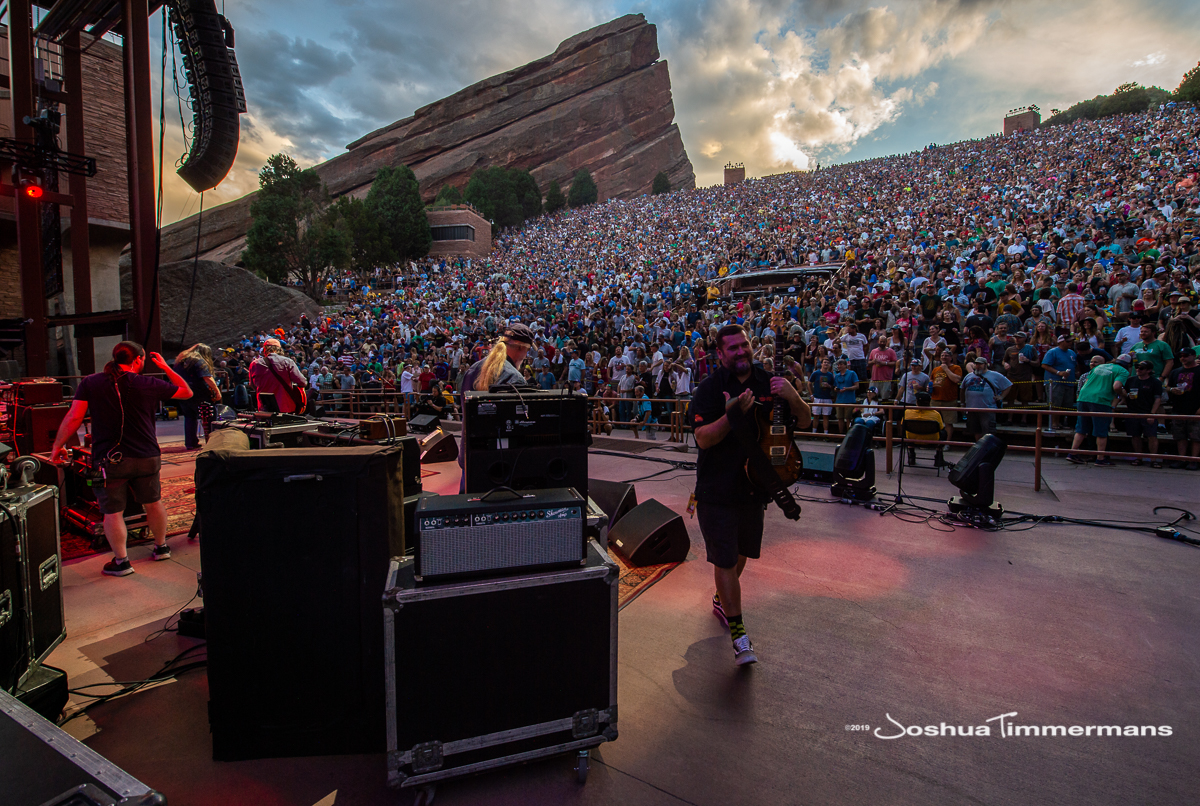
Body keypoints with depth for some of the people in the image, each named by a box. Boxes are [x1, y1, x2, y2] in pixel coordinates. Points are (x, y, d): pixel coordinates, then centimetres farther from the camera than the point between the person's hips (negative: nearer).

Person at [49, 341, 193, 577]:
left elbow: (73, 418, -4)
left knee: (113, 512, 7)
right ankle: (161, 547, 31)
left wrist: (58, 446, 8)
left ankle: (121, 561, 11)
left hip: (109, 459, -1)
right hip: (146, 457, 1)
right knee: (153, 503, 18)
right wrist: (165, 367, 17)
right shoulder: (148, 384, -2)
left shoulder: (90, 383, -2)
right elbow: (186, 392, 10)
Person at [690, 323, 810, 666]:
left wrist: (793, 397, -16)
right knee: (725, 559, -3)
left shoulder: (769, 383, 2)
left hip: (754, 485, 5)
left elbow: (804, 422, 4)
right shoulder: (709, 388, -12)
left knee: (741, 552, 21)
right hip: (717, 490, -5)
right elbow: (703, 439, -20)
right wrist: (732, 415, -35)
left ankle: (722, 599, 47)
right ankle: (738, 631, 9)